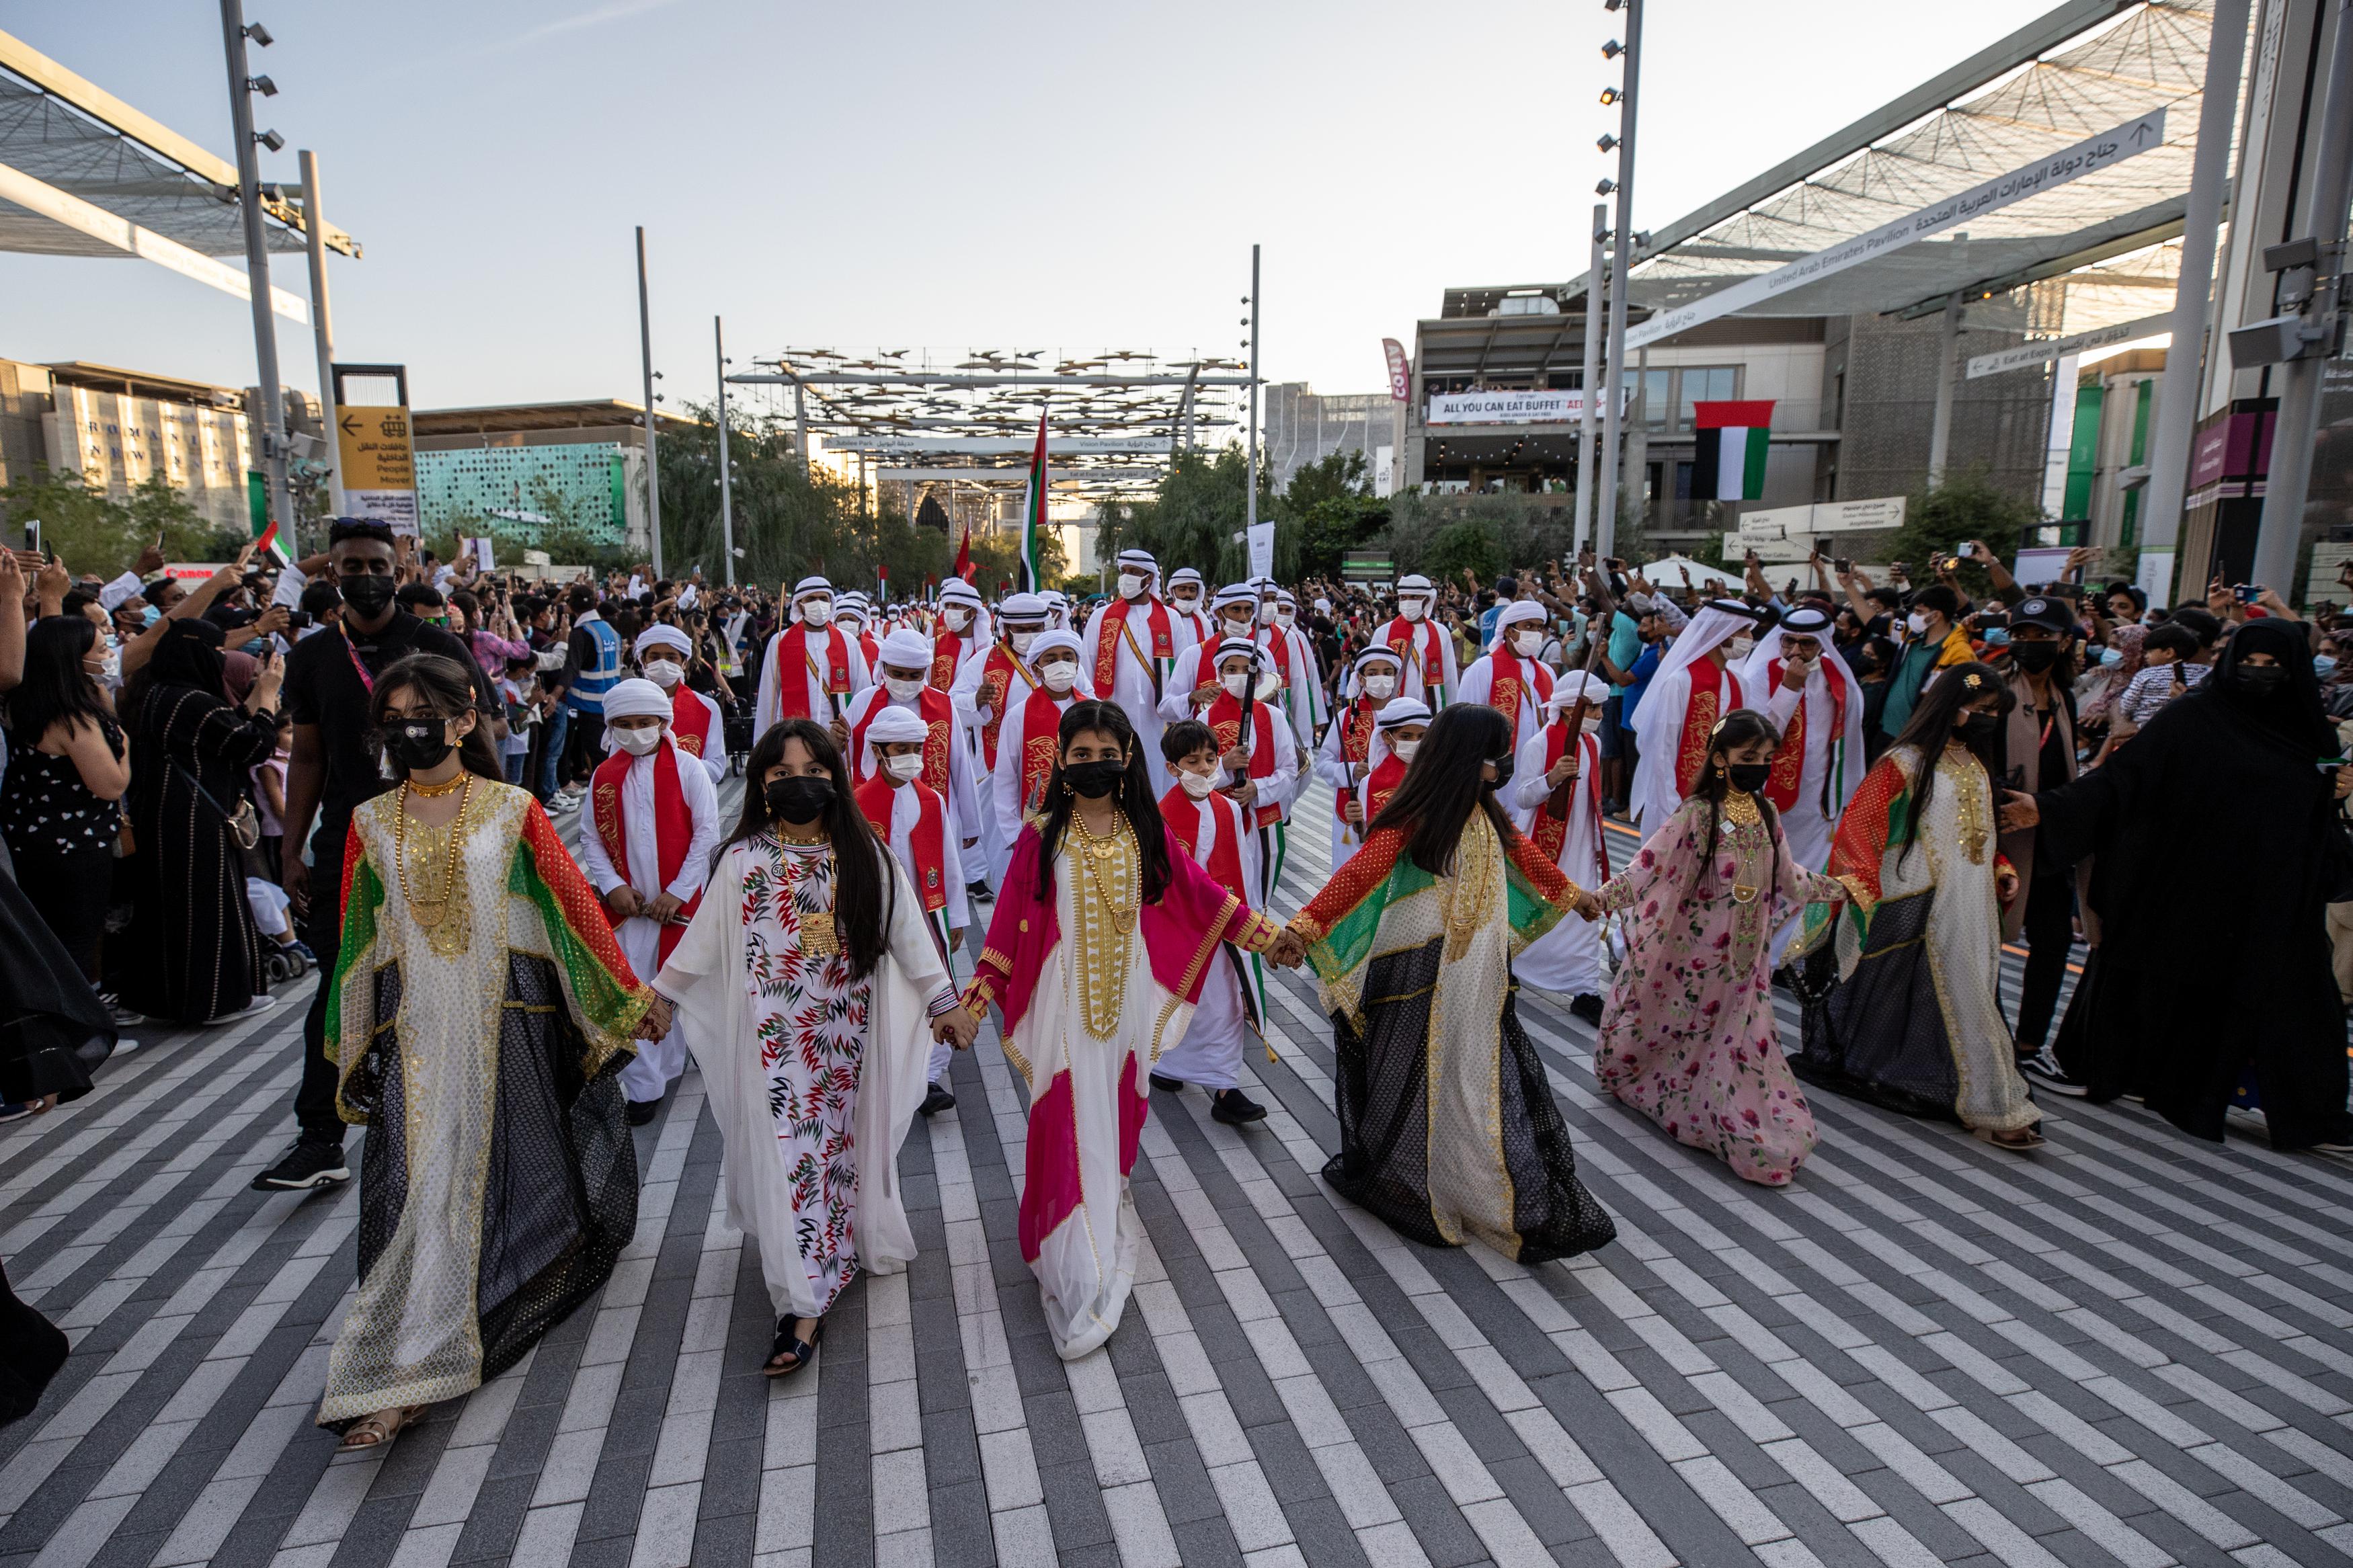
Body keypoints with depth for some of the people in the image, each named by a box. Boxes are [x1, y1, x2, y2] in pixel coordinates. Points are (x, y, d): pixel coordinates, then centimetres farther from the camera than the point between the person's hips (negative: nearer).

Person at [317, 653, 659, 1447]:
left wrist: (631, 992, -1)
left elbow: (576, 903, -1)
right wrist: (351, 1051, 14)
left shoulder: (513, 810, -3)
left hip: (509, 1020, -1)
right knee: (426, 1178, -3)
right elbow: (355, 941, 10)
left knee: (523, 1161, 13)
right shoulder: (372, 823, 4)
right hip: (417, 1030, 1)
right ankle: (403, 1377, 6)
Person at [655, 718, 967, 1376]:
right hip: (775, 1042, -1)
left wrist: (943, 1000, 4)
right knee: (787, 1151, -1)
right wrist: (659, 994, 10)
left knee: (845, 1139, 11)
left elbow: (907, 931, 2)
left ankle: (852, 1242, 32)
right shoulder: (743, 860, -5)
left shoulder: (865, 856, -2)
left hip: (849, 1034, 1)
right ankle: (804, 1303, 7)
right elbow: (703, 939, 5)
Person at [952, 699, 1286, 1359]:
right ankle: (1079, 1277, 6)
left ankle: (1107, 1222, 38)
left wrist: (1260, 931, 12)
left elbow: (1198, 892, 10)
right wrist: (984, 982, -8)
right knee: (1069, 1124, -3)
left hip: (1127, 998, 3)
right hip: (1064, 1002, -3)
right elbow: (1012, 918, -3)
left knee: (1119, 1113, 13)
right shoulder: (1042, 837, -6)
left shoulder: (1147, 833, 2)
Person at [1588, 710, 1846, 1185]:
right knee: (1676, 1027, 11)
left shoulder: (1767, 813, 3)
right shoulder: (1698, 813, -16)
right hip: (1696, 953, -4)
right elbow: (1649, 866, -23)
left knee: (1745, 1035, 8)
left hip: (1745, 954, 5)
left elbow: (1787, 875, 20)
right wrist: (1600, 898, -37)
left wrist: (1835, 888, 31)